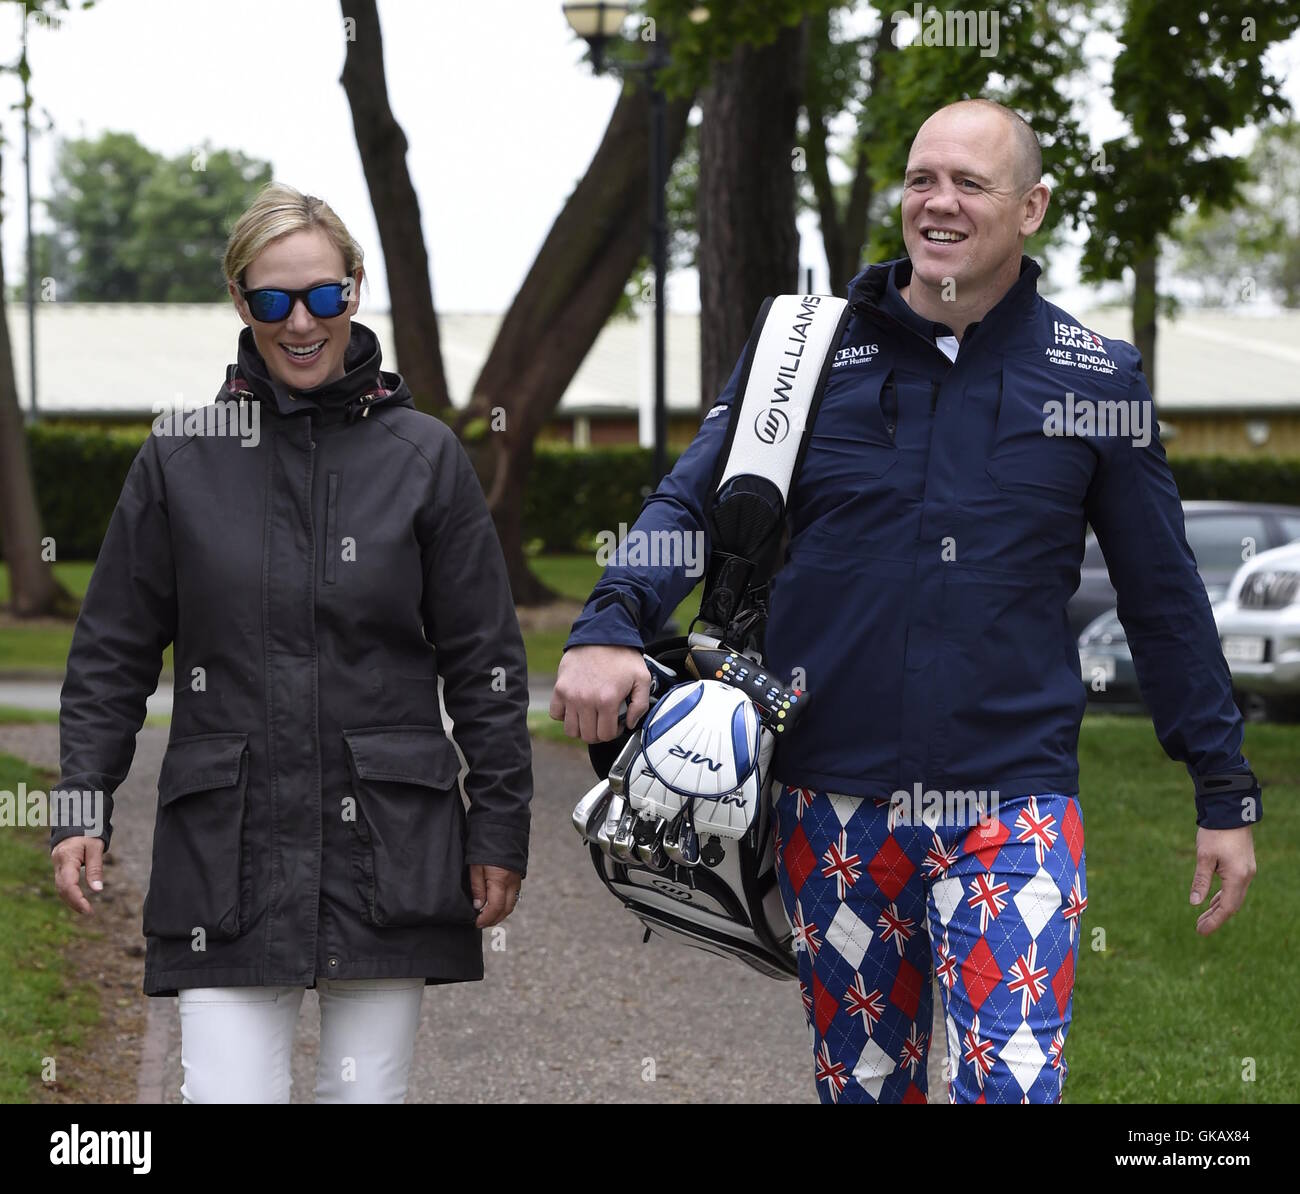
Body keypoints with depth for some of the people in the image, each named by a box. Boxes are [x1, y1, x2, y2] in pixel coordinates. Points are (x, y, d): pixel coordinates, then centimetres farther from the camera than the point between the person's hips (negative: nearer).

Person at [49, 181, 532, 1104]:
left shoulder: (424, 456, 4)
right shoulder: (181, 461, 5)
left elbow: (485, 662, 6)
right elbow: (112, 653, 9)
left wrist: (500, 824, 3)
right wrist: (82, 809, 1)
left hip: (385, 846, 0)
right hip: (226, 847, 0)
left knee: (370, 1092, 6)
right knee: (229, 1092, -7)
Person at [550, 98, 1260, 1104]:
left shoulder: (1096, 378, 3)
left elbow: (1165, 596, 8)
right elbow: (690, 503, 0)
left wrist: (1226, 792, 9)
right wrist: (609, 627, -19)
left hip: (1012, 805, -2)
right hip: (833, 803, 2)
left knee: (1011, 1085, -13)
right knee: (858, 1083, 13)